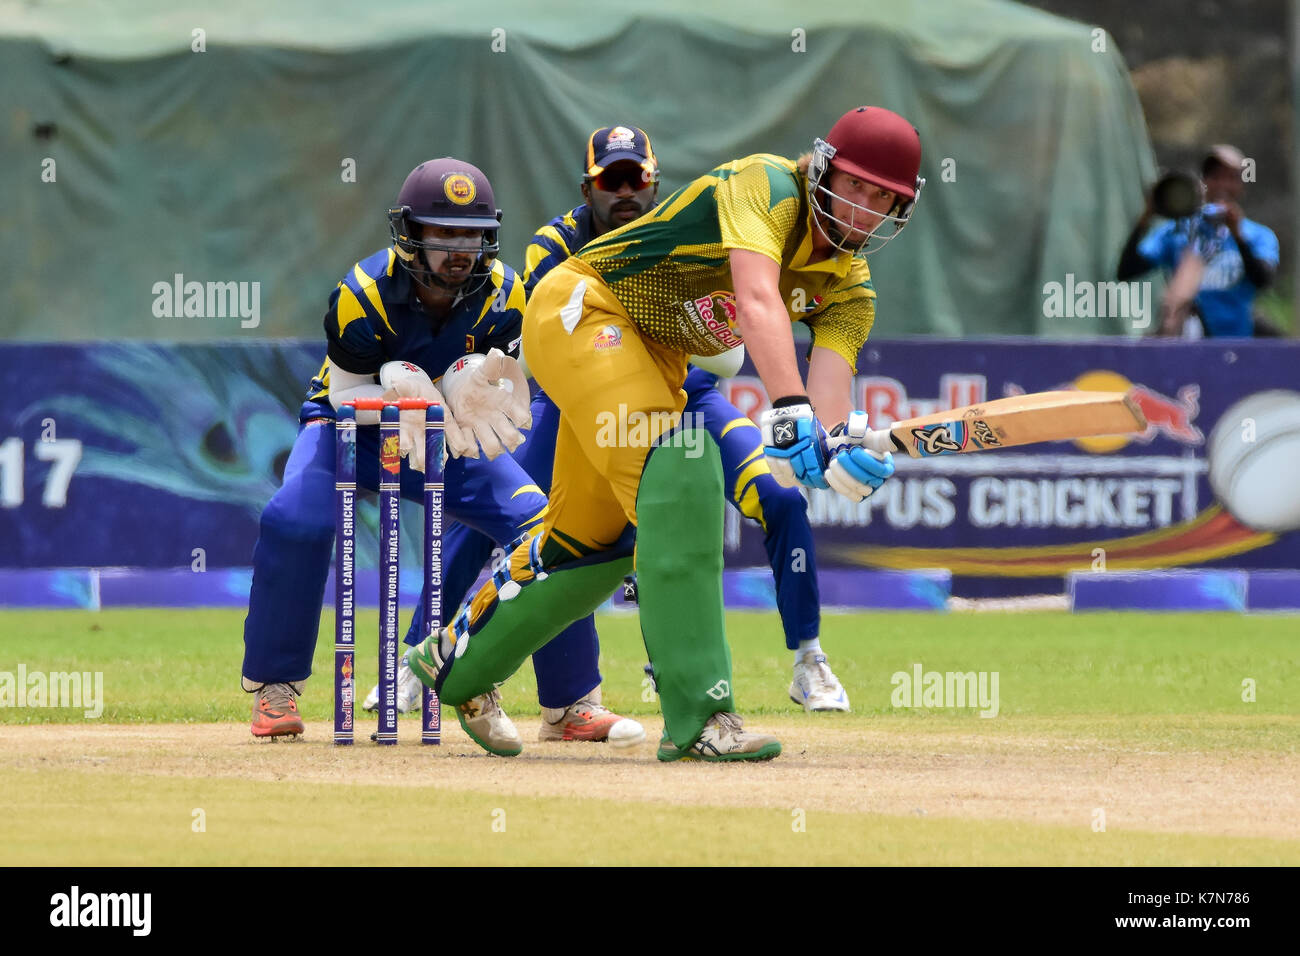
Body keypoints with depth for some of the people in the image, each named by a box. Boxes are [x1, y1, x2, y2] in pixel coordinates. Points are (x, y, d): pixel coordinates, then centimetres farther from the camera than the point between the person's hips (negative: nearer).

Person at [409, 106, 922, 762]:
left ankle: (454, 661, 39)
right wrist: (790, 412, -53)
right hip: (581, 309, -9)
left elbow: (829, 382, -17)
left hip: (655, 360, 9)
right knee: (680, 471, -27)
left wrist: (842, 446, -40)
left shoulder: (848, 289, 0)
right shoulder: (766, 186, -23)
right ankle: (697, 718, -34)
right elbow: (756, 303, -40)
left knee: (599, 538, 14)